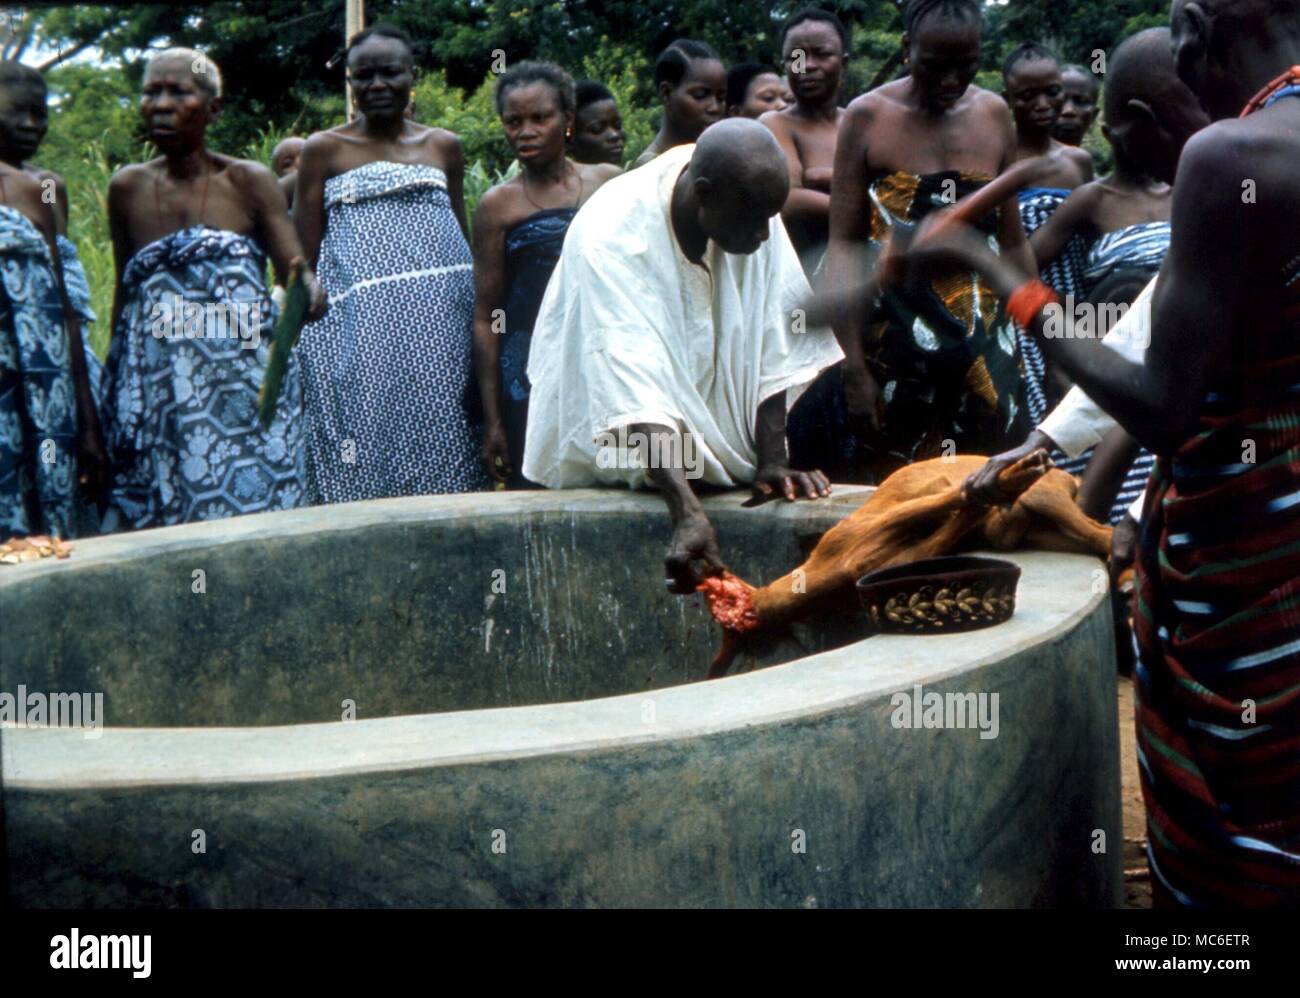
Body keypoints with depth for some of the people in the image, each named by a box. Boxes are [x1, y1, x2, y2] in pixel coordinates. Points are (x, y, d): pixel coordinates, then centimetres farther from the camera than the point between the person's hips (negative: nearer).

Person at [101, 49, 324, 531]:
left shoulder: (249, 182, 1)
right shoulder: (128, 188, 7)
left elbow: (299, 272, -4)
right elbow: (124, 293, 15)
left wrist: (307, 293, -28)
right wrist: (107, 396, 15)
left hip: (244, 392, -2)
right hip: (156, 395, 2)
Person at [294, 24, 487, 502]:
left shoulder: (444, 147, 15)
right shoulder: (325, 150, 7)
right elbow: (303, 260, 6)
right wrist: (294, 352, 0)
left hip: (439, 324, 3)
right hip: (358, 328, -2)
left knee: (438, 446, -1)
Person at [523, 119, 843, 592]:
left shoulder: (753, 209, -11)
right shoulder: (609, 237, -27)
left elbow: (772, 356, -6)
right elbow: (633, 393, -36)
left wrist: (771, 461, -15)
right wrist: (687, 511, -44)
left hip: (720, 465, 4)